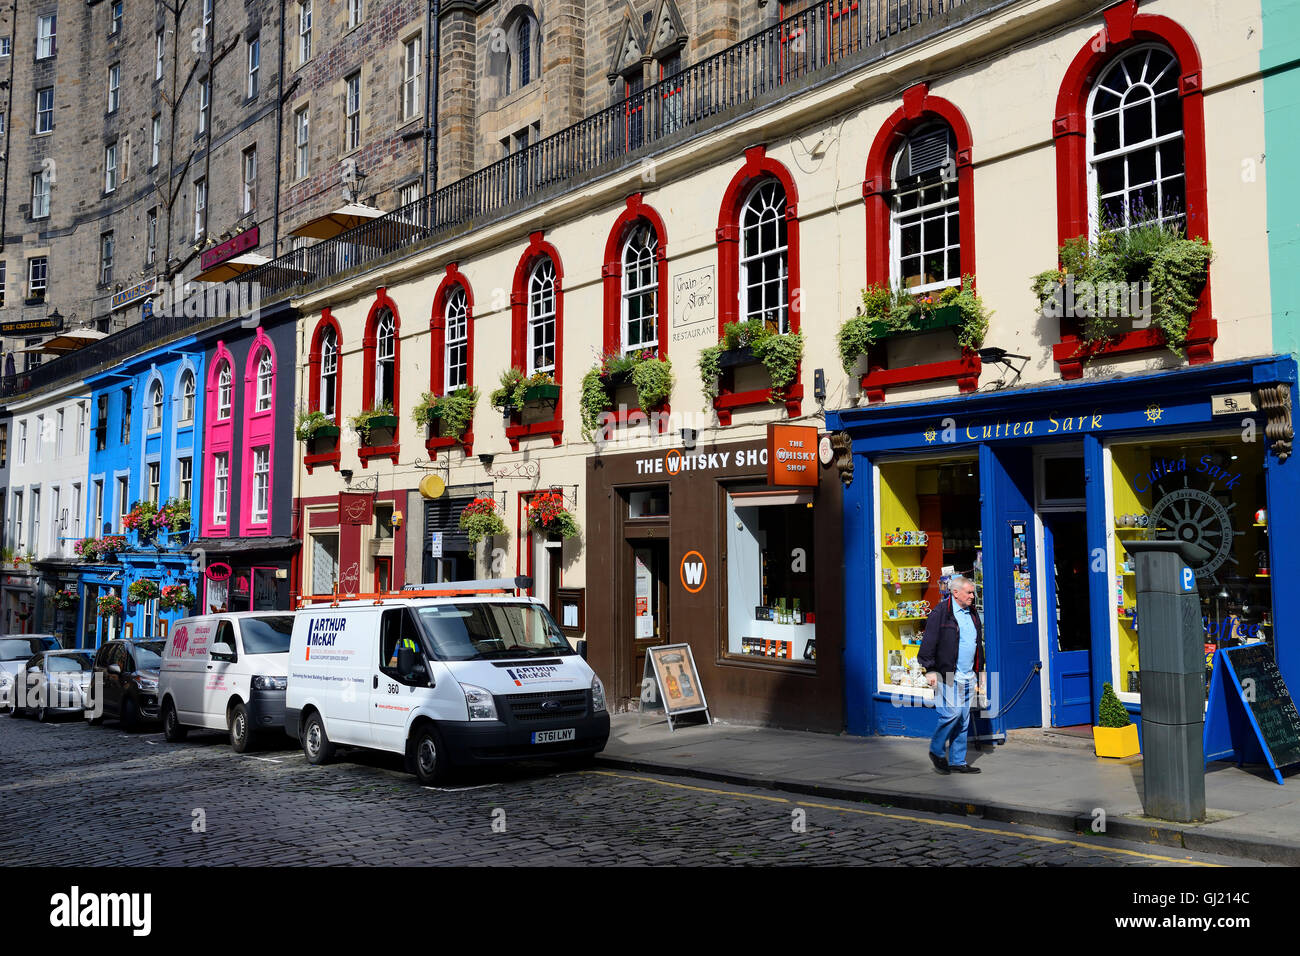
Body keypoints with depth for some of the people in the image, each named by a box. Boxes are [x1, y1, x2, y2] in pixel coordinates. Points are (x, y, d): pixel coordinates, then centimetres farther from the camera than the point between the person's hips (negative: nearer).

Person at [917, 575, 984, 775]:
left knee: (963, 720, 8)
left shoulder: (973, 614, 16)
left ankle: (958, 761, 15)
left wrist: (979, 670, 23)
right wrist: (929, 670, -14)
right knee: (952, 713, -13)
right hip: (948, 676, -7)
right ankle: (937, 751, 8)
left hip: (968, 676, 8)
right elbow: (929, 642, -11)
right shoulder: (940, 613, -8)